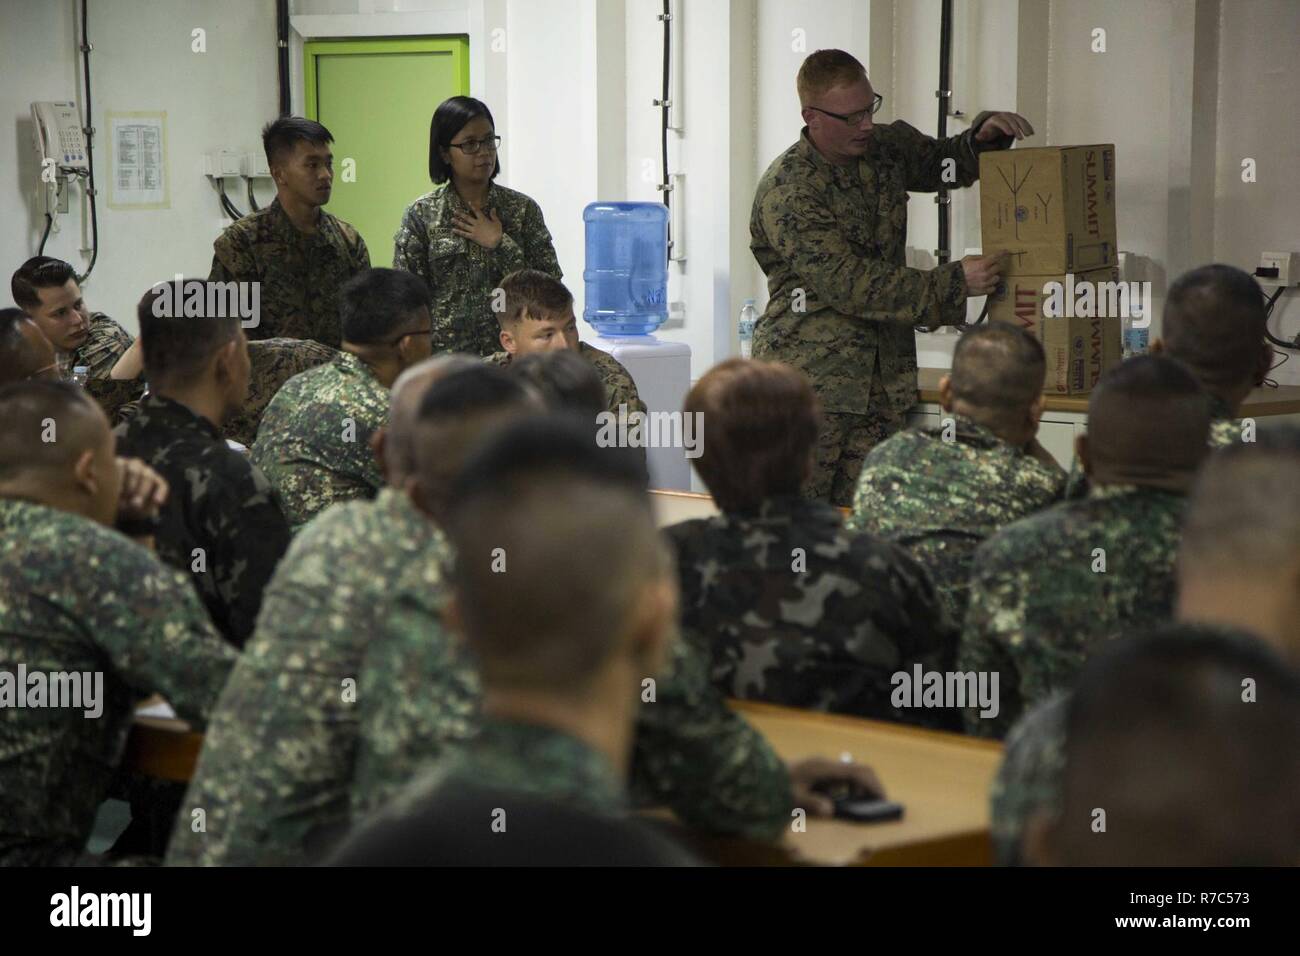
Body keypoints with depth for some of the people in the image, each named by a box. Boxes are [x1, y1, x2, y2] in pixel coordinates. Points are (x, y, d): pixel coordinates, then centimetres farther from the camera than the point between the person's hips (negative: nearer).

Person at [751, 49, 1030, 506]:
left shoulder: (888, 147, 9)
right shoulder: (786, 191, -14)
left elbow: (947, 162, 29)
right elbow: (849, 284, -20)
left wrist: (985, 134, 4)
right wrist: (954, 284, -23)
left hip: (882, 380, 6)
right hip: (807, 378, -5)